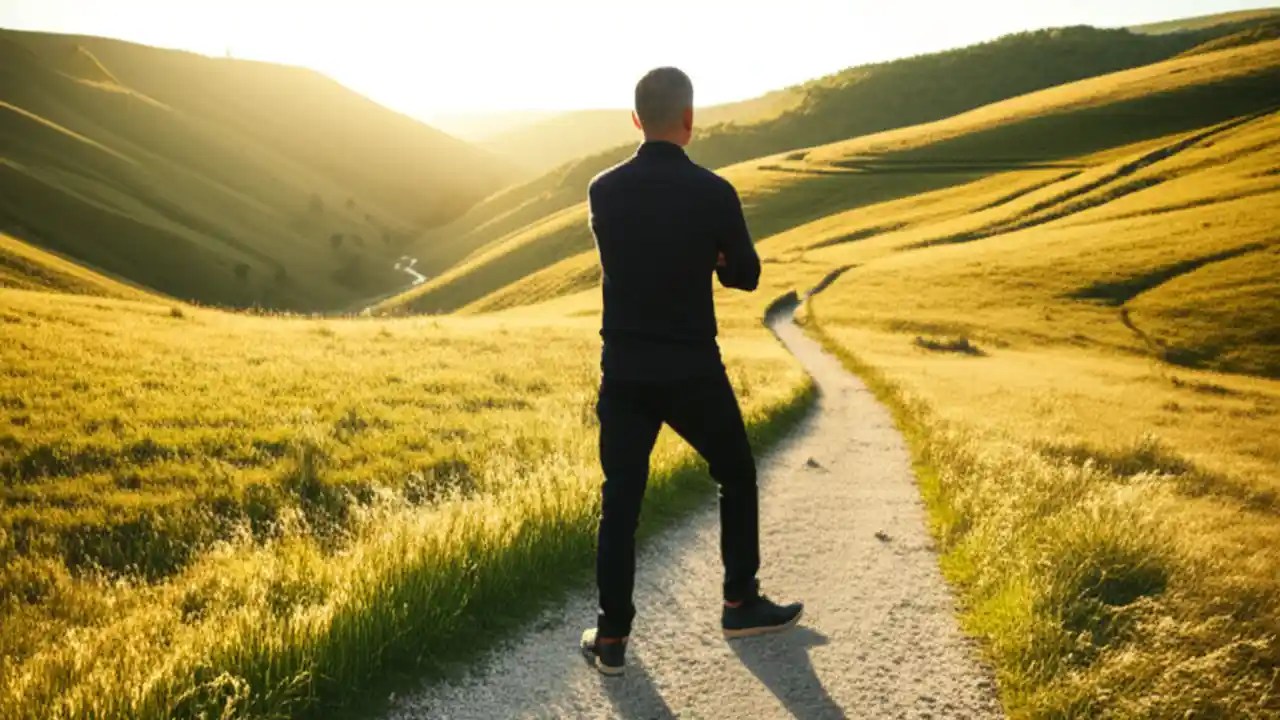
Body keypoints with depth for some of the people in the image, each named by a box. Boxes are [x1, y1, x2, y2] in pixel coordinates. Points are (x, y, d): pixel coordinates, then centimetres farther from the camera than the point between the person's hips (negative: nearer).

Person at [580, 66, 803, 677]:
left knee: (620, 501, 8)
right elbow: (746, 276, 2)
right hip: (692, 370, -2)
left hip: (623, 369, 3)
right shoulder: (713, 193, -12)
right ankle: (740, 604, 29)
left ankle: (611, 638, 11)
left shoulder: (603, 190, -2)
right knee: (736, 478, 19)